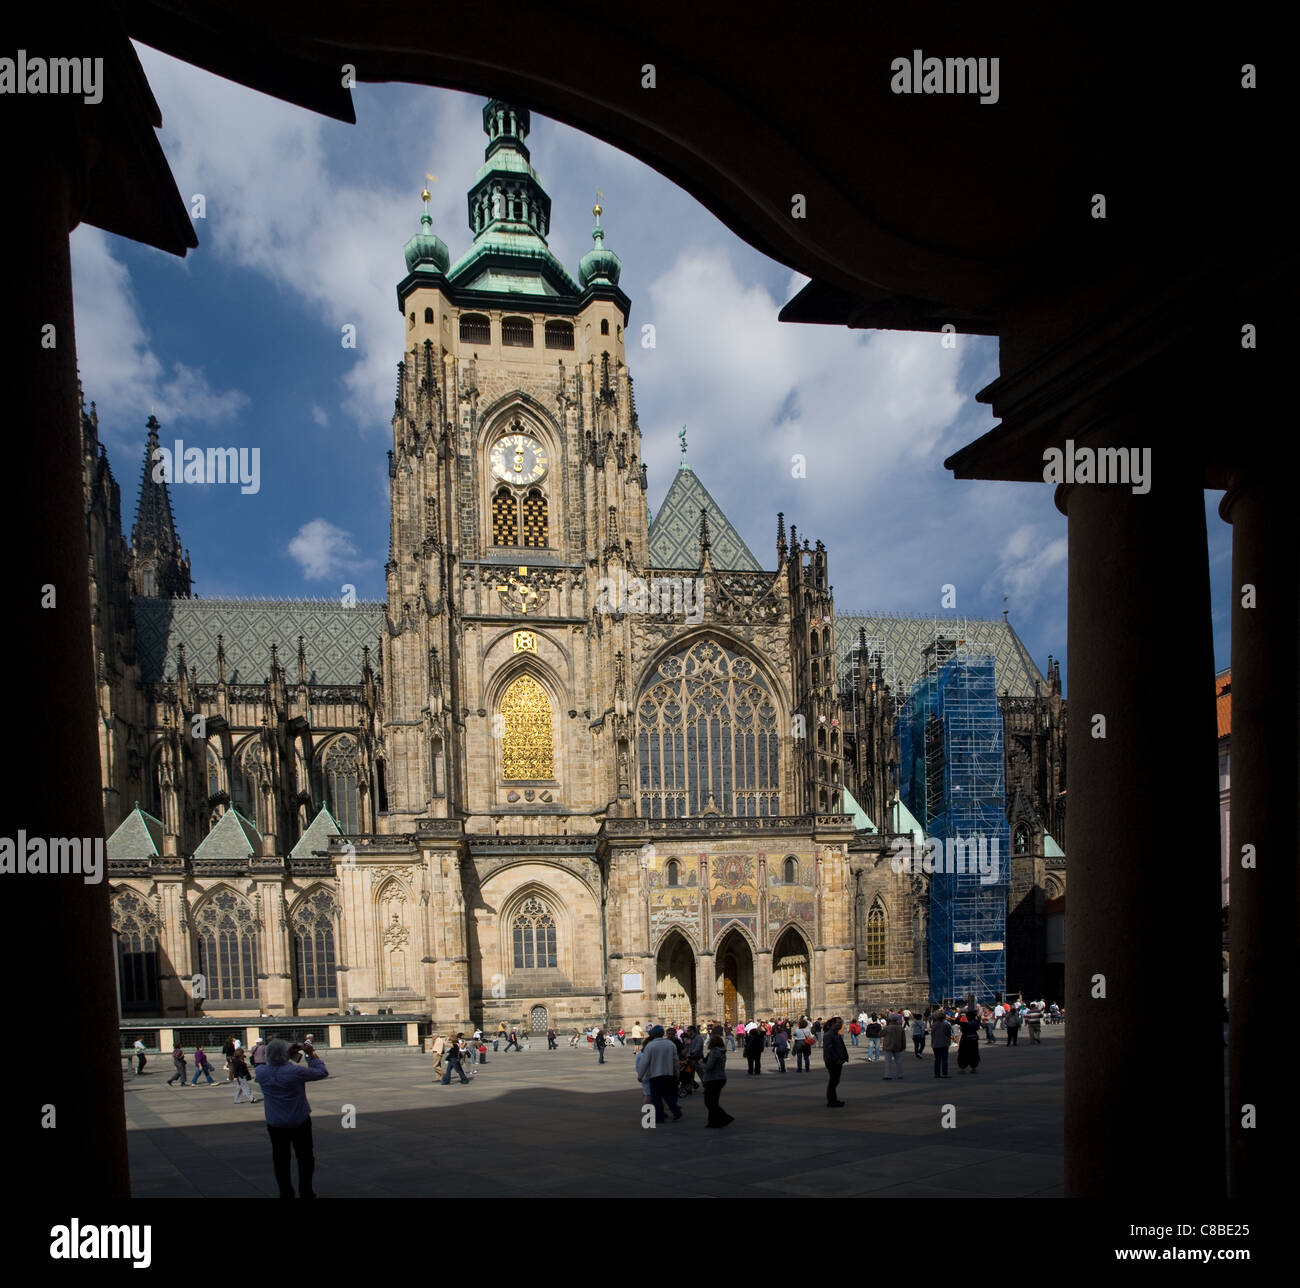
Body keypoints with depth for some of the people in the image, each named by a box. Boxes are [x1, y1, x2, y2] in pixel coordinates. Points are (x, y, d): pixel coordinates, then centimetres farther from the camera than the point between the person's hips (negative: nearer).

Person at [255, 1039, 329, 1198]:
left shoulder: (260, 1071, -12)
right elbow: (322, 1072, -13)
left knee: (280, 1159, 15)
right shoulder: (295, 1071, -24)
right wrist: (312, 1055, -3)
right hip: (299, 1122, -3)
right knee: (305, 1157, 14)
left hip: (275, 1124, 3)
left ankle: (285, 1193, 21)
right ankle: (305, 1192, 20)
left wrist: (291, 1056, 8)